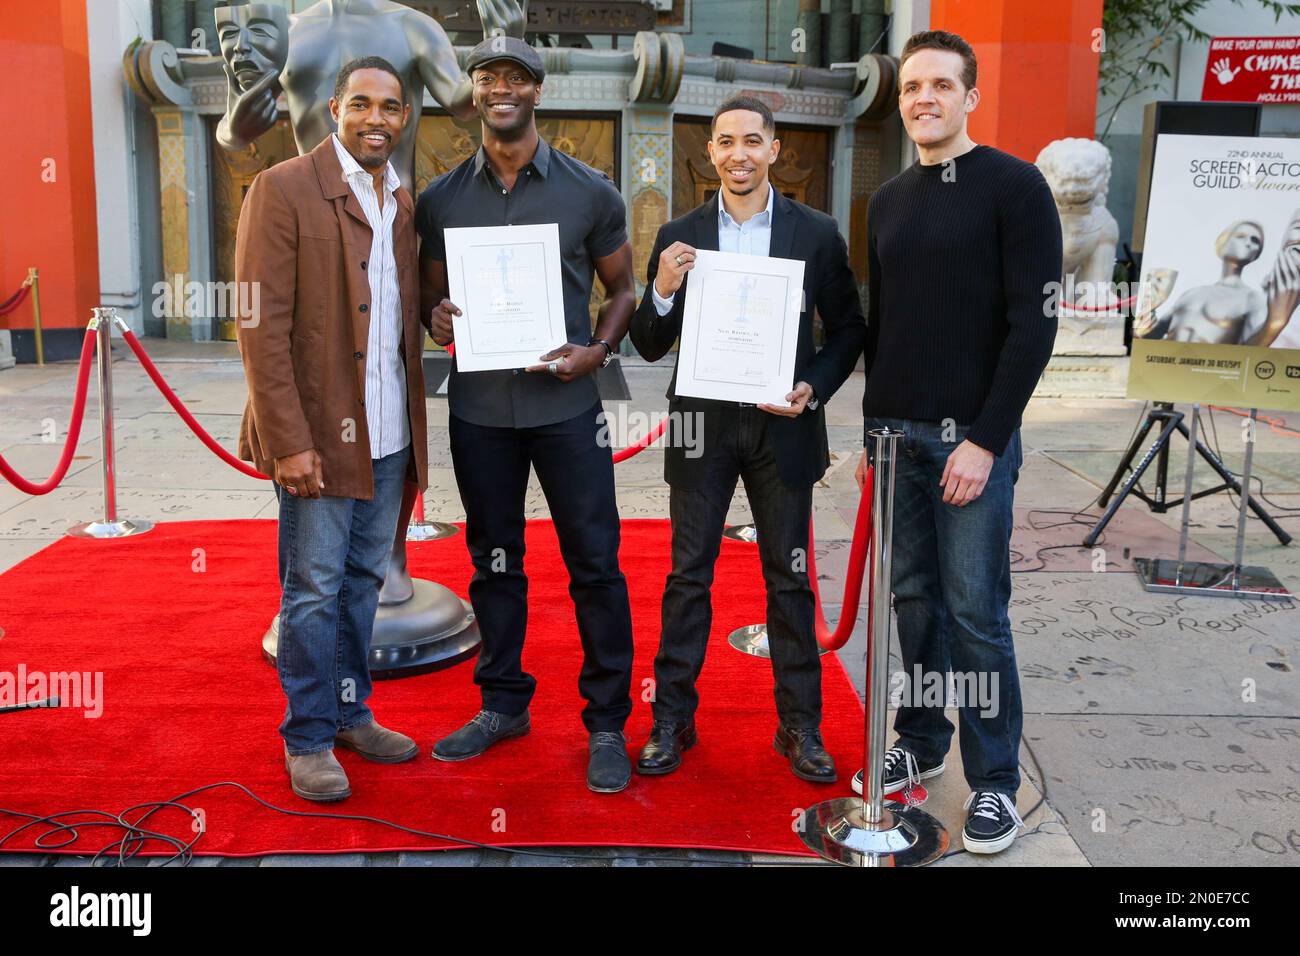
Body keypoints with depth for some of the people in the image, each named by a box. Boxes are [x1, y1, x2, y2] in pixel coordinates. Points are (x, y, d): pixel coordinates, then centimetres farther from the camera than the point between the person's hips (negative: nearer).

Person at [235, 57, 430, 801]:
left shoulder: (404, 203, 10)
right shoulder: (283, 190, -9)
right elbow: (262, 327, -13)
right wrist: (289, 440, -18)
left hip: (389, 433, 6)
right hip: (320, 433, -6)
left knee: (364, 581, 16)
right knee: (314, 590, 4)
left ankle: (352, 713, 31)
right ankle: (308, 739, 19)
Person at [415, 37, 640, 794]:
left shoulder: (590, 192, 1)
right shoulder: (441, 199, 7)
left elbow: (623, 289, 6)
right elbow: (432, 293, 14)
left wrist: (597, 351, -12)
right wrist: (438, 318, -10)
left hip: (565, 402, -2)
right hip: (479, 405, 3)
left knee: (595, 561, 0)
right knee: (494, 559, 13)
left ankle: (608, 724, 13)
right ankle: (504, 703, 29)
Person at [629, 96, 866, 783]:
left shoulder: (816, 234, 2)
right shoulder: (678, 237, 3)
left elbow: (848, 329, 7)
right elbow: (650, 346, 3)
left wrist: (813, 388, -10)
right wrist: (663, 289, -16)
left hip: (782, 429, 0)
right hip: (702, 426, 1)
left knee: (789, 578, 8)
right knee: (688, 575, 6)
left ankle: (800, 726, 19)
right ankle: (672, 720, 18)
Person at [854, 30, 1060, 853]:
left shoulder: (1014, 186, -5)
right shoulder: (888, 202, 13)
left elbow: (1035, 323, -11)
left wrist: (985, 440, -15)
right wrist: (873, 429, 13)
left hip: (973, 436, -5)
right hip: (897, 434, 5)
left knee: (976, 610, -2)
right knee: (913, 597, 11)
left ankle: (996, 779, 11)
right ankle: (921, 742, 27)